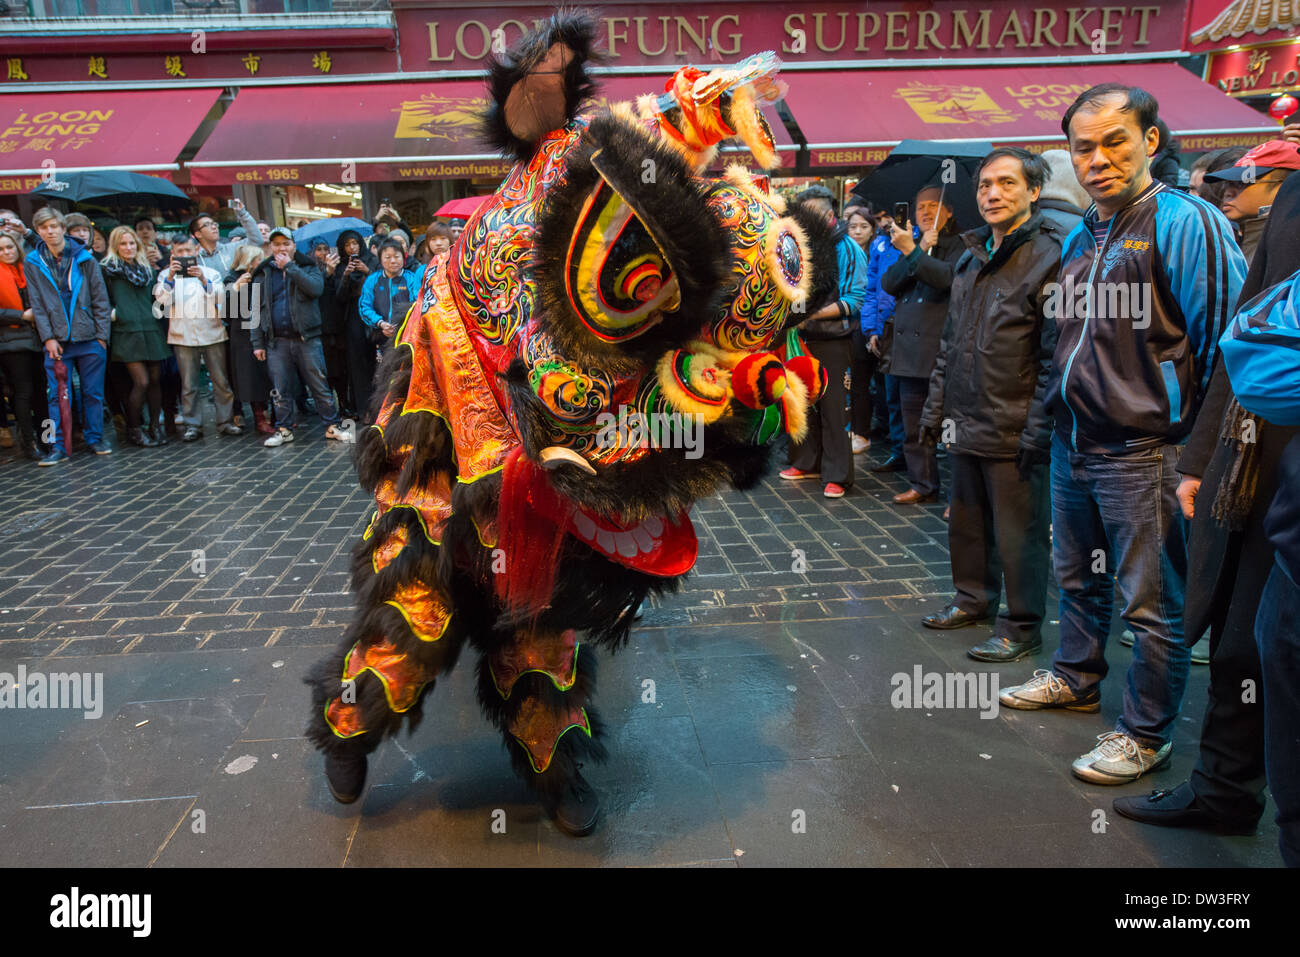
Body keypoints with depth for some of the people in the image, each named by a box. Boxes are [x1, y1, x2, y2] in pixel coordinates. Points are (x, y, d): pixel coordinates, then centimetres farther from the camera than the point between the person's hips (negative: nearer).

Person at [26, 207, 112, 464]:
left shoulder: (84, 258, 2)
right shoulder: (34, 263, 5)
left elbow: (100, 299, 3)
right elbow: (37, 305, 4)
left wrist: (102, 335, -2)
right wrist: (48, 338, -5)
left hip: (89, 338, 0)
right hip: (57, 341, 0)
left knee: (93, 392, 6)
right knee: (57, 395, 1)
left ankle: (95, 438, 18)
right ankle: (59, 447, 6)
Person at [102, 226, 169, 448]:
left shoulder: (147, 269, 17)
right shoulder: (108, 268, 3)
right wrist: (111, 312, -15)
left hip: (151, 329, 5)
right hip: (127, 331, -5)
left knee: (156, 379, 4)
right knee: (141, 381, -9)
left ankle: (155, 426, 15)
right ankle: (134, 429, 6)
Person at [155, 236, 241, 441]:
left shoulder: (211, 273, 10)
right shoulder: (167, 275, 10)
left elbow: (220, 297, -6)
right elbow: (162, 299, -6)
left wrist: (204, 280, -21)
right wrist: (170, 277, -19)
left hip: (212, 334, 0)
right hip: (183, 337, 0)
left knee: (221, 381, 2)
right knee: (188, 385, 3)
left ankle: (225, 422, 10)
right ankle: (192, 425, 8)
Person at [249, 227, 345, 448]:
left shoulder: (308, 266, 7)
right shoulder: (263, 273, 12)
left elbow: (316, 288, -16)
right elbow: (257, 309, 10)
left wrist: (290, 267, -12)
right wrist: (257, 342, 4)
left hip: (306, 337, -2)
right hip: (276, 341, 2)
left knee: (319, 385, 0)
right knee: (281, 389, 6)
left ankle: (332, 426, 7)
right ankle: (284, 429, 16)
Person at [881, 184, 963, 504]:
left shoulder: (958, 245, 1)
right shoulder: (911, 246, 19)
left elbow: (949, 276, -20)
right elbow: (888, 283, 3)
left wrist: (912, 251, -20)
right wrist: (919, 251, -7)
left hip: (942, 351, -6)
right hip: (910, 351, 7)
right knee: (914, 427, 12)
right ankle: (923, 485, 23)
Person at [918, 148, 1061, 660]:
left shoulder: (1051, 257, -10)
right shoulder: (970, 259, 14)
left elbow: (1056, 355, -15)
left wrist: (1038, 430, -18)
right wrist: (935, 408, 17)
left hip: (1015, 431, -7)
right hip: (966, 425, 8)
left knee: (1019, 532, 3)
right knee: (966, 522, 19)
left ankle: (1022, 627, 17)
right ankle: (973, 598, 37)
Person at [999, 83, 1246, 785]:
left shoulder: (1183, 221, -12)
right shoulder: (1080, 238, 12)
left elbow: (1219, 339, -15)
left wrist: (1199, 445, -14)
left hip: (1142, 449, -8)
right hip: (1073, 442, 8)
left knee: (1151, 601, 2)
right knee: (1078, 577, 21)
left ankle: (1146, 732, 16)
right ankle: (1076, 678, 39)